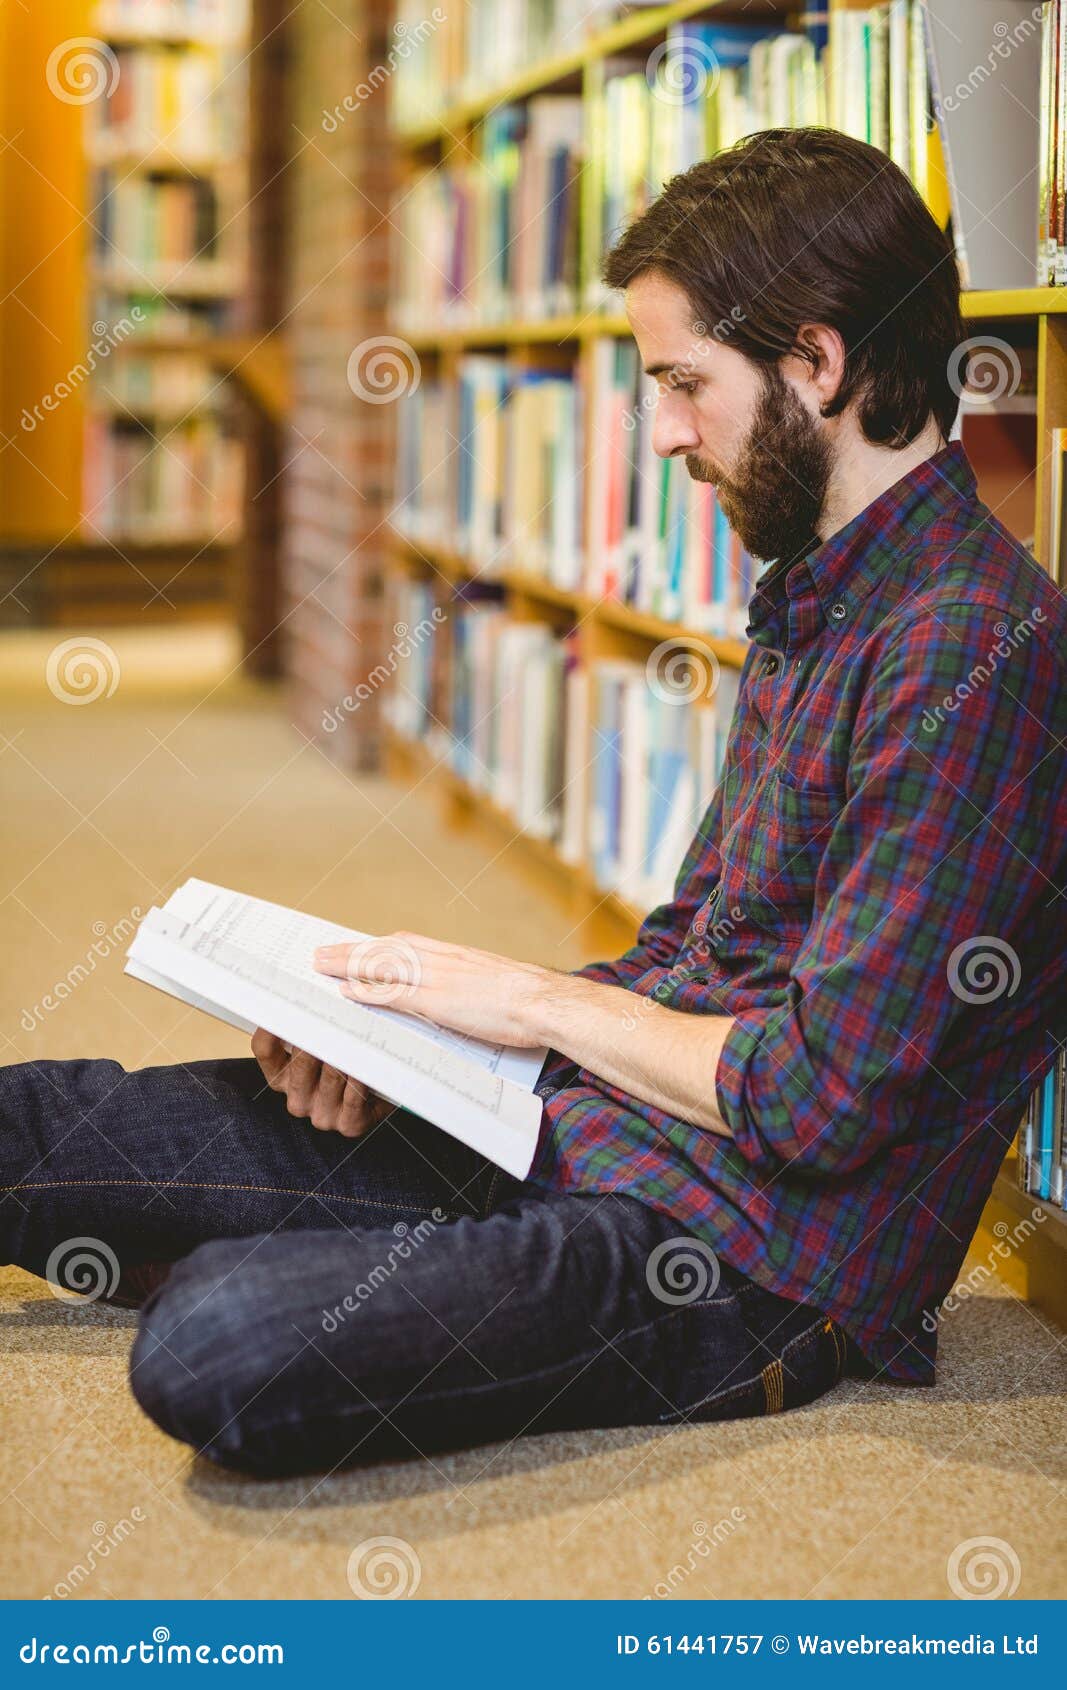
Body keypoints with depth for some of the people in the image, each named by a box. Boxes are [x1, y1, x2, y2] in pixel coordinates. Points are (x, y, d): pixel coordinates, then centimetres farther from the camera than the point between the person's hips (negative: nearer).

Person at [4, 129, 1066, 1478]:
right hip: (592, 1118, 9)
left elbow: (818, 1100, -22)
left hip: (751, 1251, -9)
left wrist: (541, 1002, -8)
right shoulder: (810, 604, 13)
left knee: (216, 1354, -25)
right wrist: (414, 1028, 4)